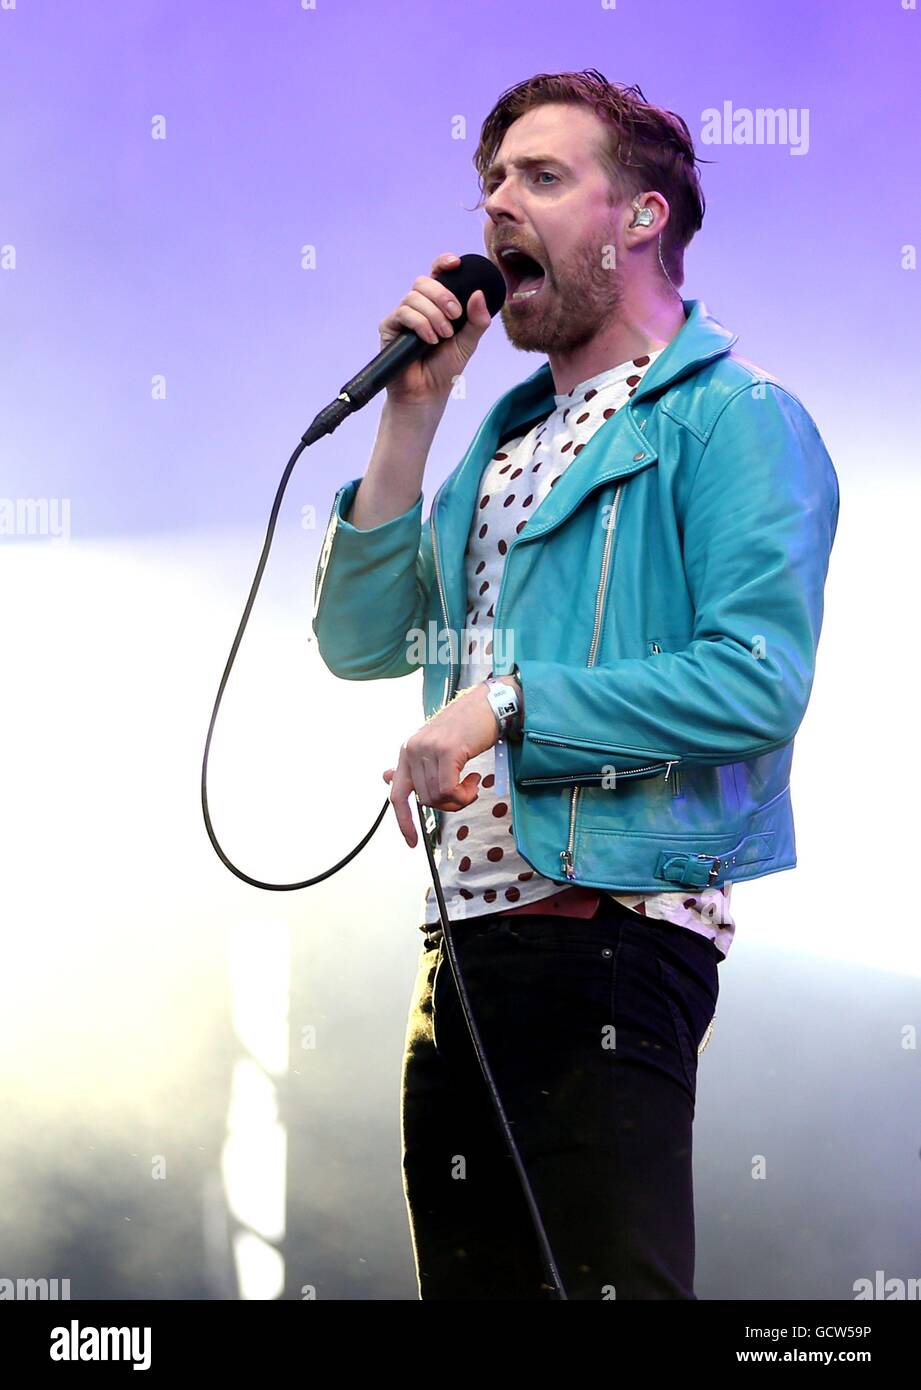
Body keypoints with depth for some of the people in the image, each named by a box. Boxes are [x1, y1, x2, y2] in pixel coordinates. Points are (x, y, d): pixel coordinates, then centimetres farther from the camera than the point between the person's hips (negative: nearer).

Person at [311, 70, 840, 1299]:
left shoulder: (731, 417, -5)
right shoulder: (507, 436, 20)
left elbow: (760, 679, -18)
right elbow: (361, 642, 14)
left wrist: (512, 702, -17)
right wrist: (412, 414, 7)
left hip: (608, 933, -8)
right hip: (465, 945, 8)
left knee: (602, 1284, -10)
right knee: (469, 1287, 13)